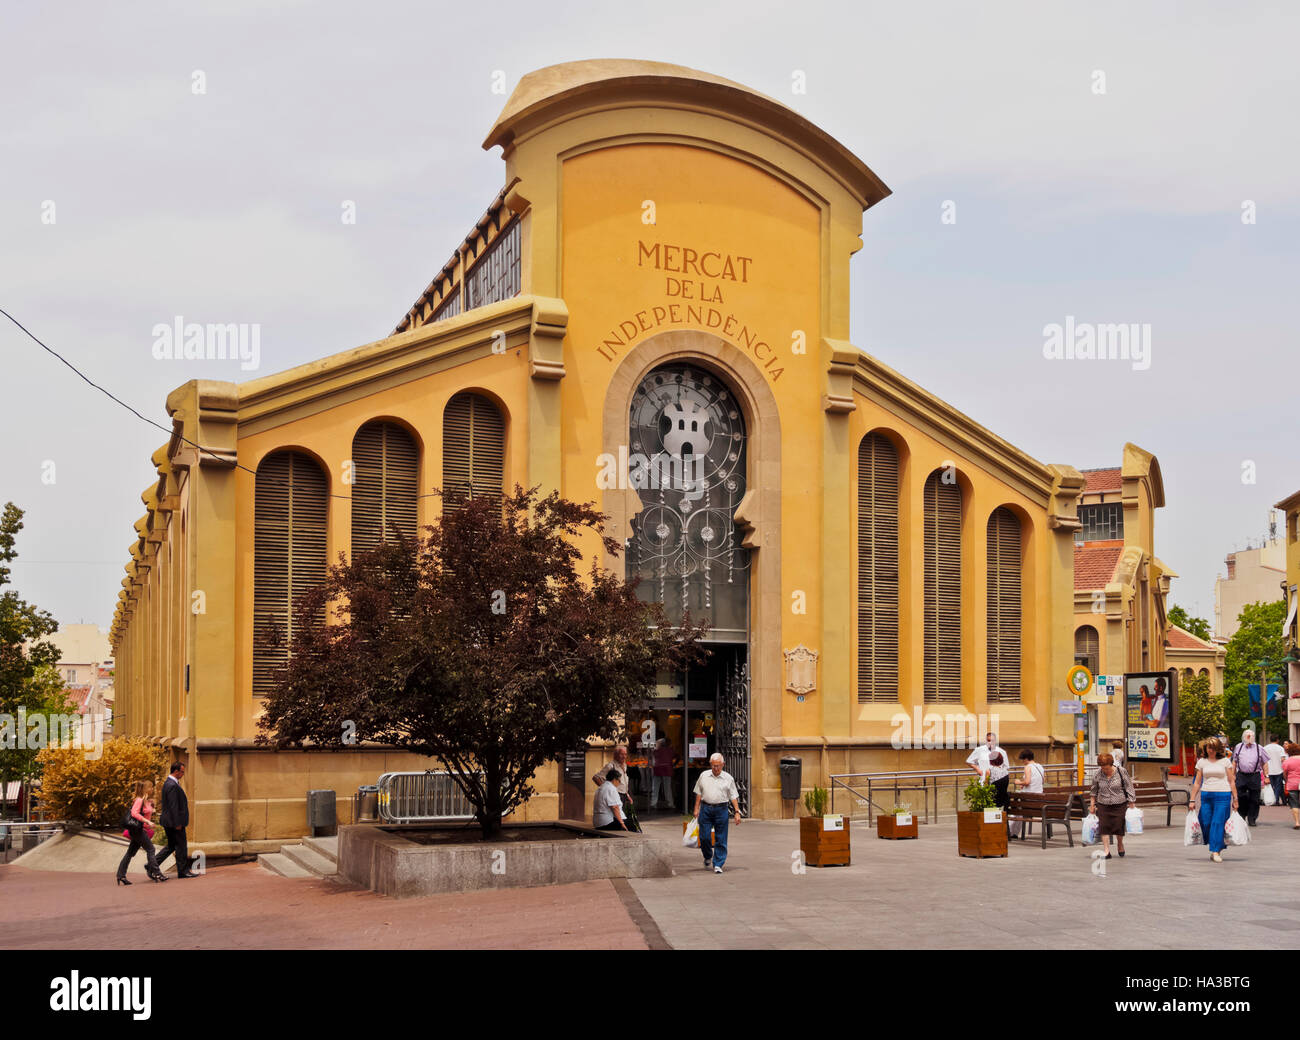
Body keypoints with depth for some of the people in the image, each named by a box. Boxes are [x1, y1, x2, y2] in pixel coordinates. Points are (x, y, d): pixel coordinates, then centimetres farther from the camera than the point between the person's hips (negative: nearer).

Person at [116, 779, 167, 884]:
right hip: (137, 828, -10)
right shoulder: (139, 800, -14)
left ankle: (121, 876, 11)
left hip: (142, 829, 10)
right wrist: (147, 822, -27)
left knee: (131, 852, 9)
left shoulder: (147, 801, 14)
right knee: (150, 849, -7)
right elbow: (134, 813, -25)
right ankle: (156, 873, -6)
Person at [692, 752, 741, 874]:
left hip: (721, 810, -1)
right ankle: (708, 857, 27)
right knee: (704, 837, 1)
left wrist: (737, 812, -3)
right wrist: (696, 809, 8)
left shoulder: (728, 778, 4)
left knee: (720, 840, -2)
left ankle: (718, 865, 4)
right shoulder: (704, 776, 8)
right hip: (705, 809, 1)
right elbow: (699, 793, 14)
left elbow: (733, 797, 4)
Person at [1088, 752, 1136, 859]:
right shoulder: (1097, 775, -3)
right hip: (1103, 805, 2)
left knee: (1119, 826, 0)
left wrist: (1131, 804, -4)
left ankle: (1120, 844, 30)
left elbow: (1129, 788, -2)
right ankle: (1106, 851, -4)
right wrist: (1092, 805, 11)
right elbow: (1094, 791, 10)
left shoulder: (1121, 772, -8)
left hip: (1120, 805, -2)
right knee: (1104, 827, -7)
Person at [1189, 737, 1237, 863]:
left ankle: (1216, 852, -5)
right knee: (1205, 823, 0)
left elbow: (1231, 781, 6)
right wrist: (1192, 800, 7)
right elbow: (1197, 783, 11)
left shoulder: (1225, 761, 5)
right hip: (1206, 795, 2)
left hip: (1222, 796, -2)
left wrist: (1235, 799, 1)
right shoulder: (1201, 762, 10)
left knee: (1218, 823, -8)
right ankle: (1213, 848, 19)